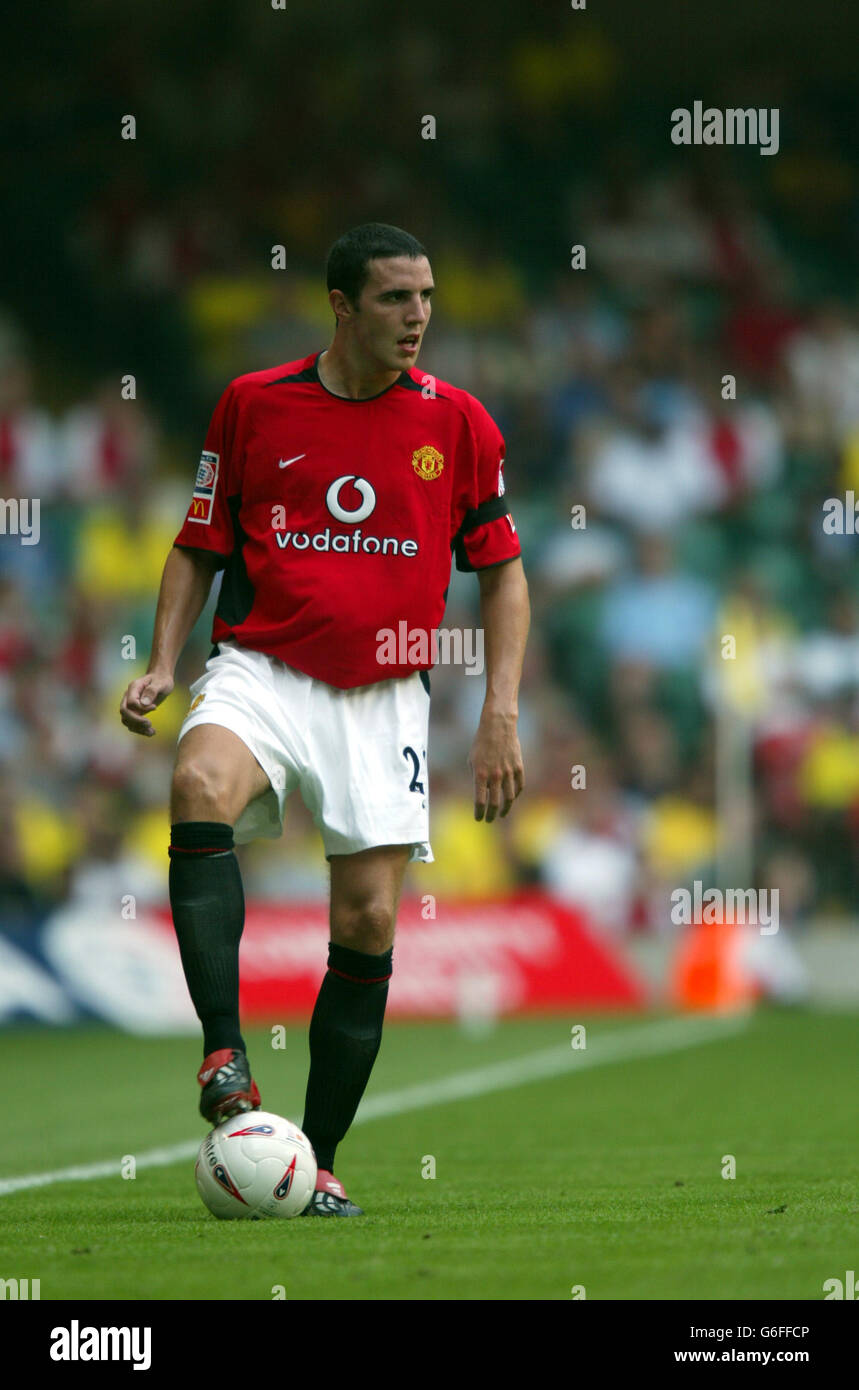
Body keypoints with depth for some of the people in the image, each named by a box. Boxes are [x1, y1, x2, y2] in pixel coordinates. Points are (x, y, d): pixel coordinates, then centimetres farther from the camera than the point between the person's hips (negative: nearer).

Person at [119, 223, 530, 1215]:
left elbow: (501, 573, 10)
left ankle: (319, 1158, 11)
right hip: (262, 672, -1)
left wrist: (500, 716, 1)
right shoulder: (253, 405, 3)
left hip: (384, 696, 1)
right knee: (201, 785, -34)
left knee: (368, 925, -3)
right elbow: (199, 548, 12)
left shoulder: (457, 423, 4)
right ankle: (224, 1055, -37)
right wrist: (163, 662, -3)